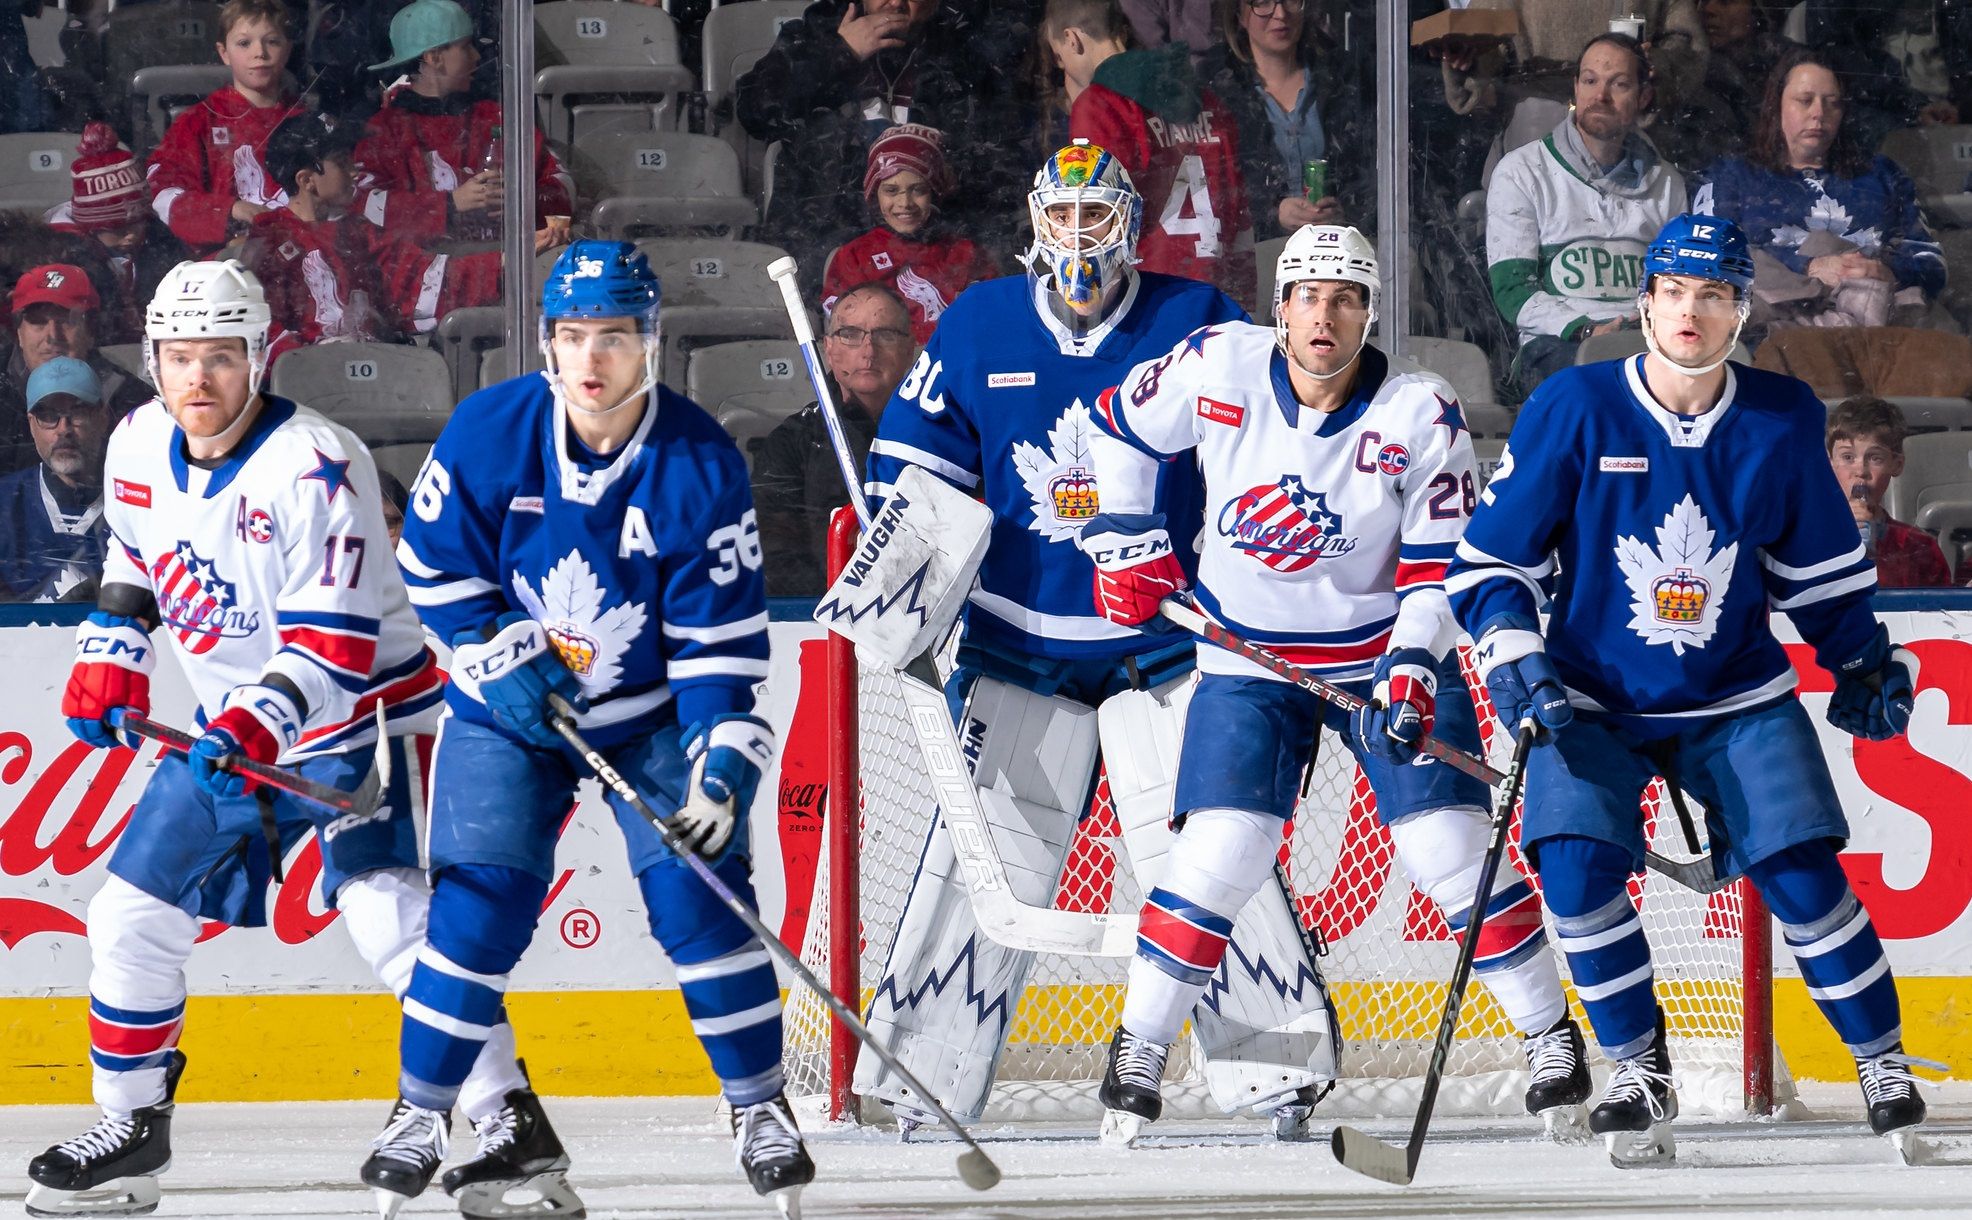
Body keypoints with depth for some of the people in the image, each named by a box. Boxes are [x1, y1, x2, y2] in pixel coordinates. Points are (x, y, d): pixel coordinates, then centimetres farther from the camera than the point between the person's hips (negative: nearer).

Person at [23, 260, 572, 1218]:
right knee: (131, 914, 5)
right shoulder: (139, 447, -1)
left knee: (385, 909, -24)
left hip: (358, 714, -7)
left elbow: (336, 644, -27)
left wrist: (261, 724, -39)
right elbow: (134, 563, 20)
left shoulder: (315, 466, -24)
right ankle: (129, 1129, 20)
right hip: (229, 732, 7)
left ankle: (503, 1114, -20)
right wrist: (110, 659, 6)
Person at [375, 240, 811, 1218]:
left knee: (697, 890, -11)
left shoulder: (700, 467, -19)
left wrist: (722, 763, -22)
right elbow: (433, 565, -3)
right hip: (507, 710, 0)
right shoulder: (488, 433, -17)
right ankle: (420, 1112, 7)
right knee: (479, 903, -9)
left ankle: (759, 1107, 5)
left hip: (652, 711, 0)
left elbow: (721, 635, -15)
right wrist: (500, 659, -13)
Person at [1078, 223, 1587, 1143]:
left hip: (1386, 648, 0)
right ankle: (1139, 1048, 2)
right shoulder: (1217, 368, -12)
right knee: (1222, 849, -12)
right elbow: (1121, 427, 6)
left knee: (1449, 848, -7)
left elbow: (1443, 558, -11)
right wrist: (1127, 541, 1)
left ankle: (1551, 1038, 8)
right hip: (1249, 656, 1)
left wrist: (1412, 665, -23)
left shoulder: (1422, 414, -14)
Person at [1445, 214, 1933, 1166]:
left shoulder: (1781, 423, -4)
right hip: (1593, 701, -1)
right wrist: (1514, 661, -18)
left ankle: (1883, 1063, 8)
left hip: (1738, 701, 1)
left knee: (1801, 874, -12)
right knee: (1576, 865, -22)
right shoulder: (1575, 409, -12)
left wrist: (1862, 661, 8)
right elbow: (1489, 558, -6)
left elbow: (1819, 561, 13)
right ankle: (1638, 1072, -3)